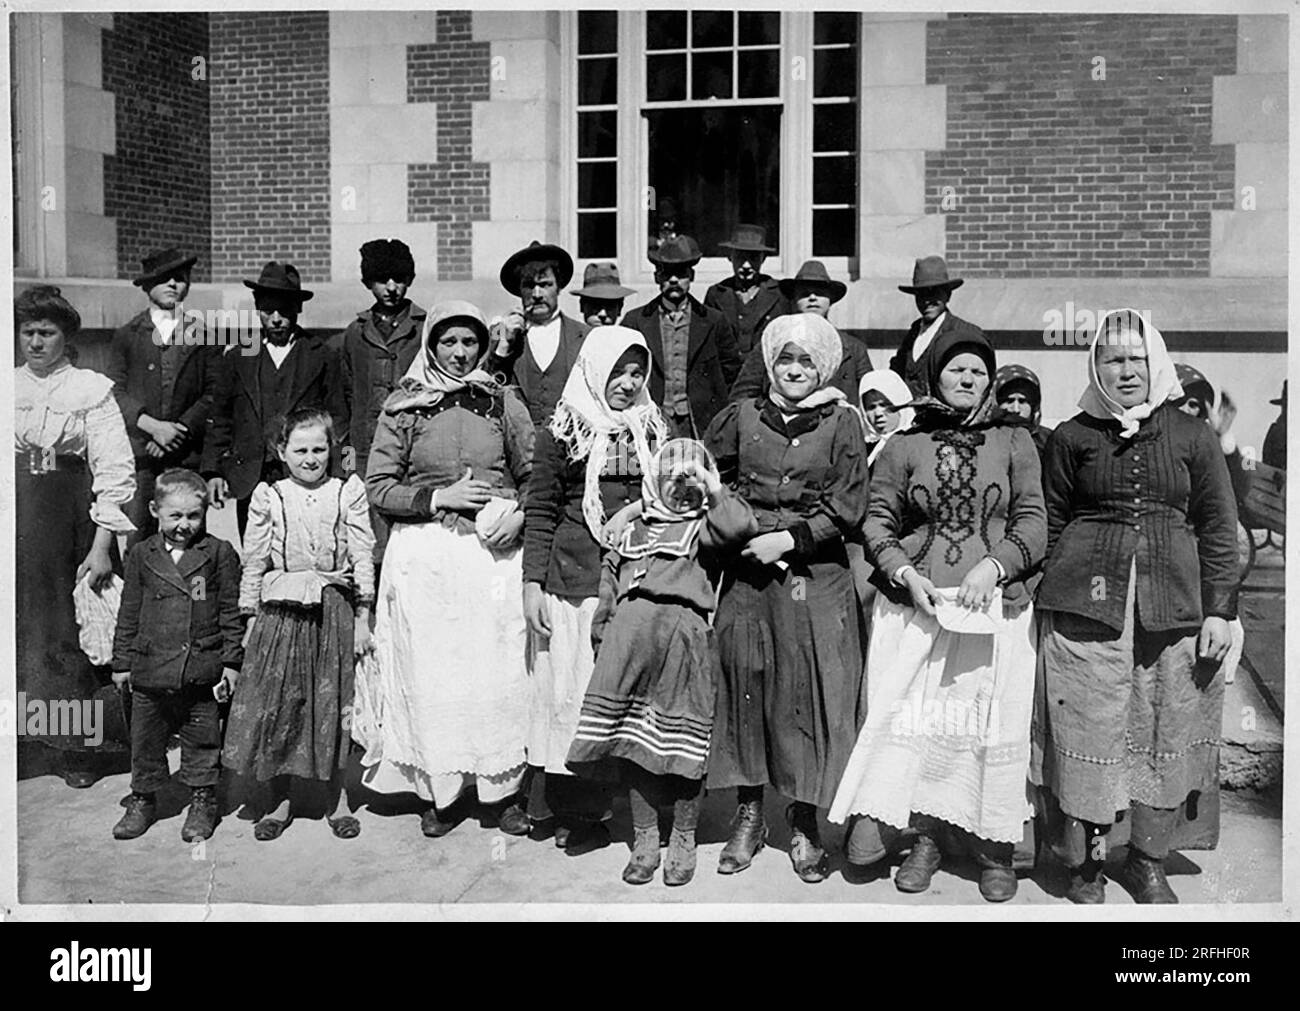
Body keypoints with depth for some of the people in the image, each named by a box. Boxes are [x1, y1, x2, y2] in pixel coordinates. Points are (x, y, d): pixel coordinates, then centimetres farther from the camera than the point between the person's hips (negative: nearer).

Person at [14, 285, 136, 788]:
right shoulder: (9, 385, 8)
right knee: (17, 626, 4)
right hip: (14, 522, 3)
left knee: (66, 629, 3)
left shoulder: (92, 389, -2)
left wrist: (102, 547, -13)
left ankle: (77, 746, 16)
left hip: (69, 525, -3)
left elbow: (114, 470, -6)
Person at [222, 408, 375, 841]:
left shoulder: (348, 492, 3)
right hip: (281, 611, 1)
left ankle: (335, 799, 19)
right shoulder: (268, 497, 5)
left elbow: (363, 558, 2)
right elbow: (253, 562, 8)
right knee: (274, 703, 3)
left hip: (335, 610, -1)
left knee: (333, 706, 5)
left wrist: (362, 617, -1)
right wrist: (251, 619, 5)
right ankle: (278, 799, 18)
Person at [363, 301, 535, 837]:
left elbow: (535, 476, 10)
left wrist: (518, 513, -9)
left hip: (492, 552, 0)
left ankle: (503, 787, 10)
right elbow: (377, 487, 3)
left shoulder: (503, 402, 8)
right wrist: (438, 498, -10)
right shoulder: (402, 408, 6)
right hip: (423, 556, 0)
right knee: (430, 673, 1)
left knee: (499, 670, -2)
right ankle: (436, 792, 14)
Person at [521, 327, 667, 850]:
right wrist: (532, 582, -3)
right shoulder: (559, 432, 2)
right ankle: (552, 802, 12)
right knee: (565, 686, 0)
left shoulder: (653, 428, 11)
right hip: (572, 576, -2)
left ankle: (591, 810, 11)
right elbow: (540, 512, 2)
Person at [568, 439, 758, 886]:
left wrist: (714, 488, 1)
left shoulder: (701, 526, 13)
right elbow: (610, 578, 27)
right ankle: (645, 838, 18)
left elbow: (741, 527, -8)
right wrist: (603, 633, 18)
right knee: (633, 739, 4)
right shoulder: (633, 529, 24)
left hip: (684, 634, -3)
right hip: (631, 635, 3)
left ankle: (683, 840, 16)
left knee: (685, 744, 0)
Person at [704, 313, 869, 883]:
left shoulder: (841, 423, 3)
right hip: (747, 572, 2)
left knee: (810, 687, 0)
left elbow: (846, 509, -1)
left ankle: (804, 822, 13)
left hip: (815, 575, -2)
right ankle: (749, 813, 16)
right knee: (745, 680, 2)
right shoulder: (742, 417, 9)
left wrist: (790, 539, -11)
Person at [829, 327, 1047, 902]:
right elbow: (877, 521, 8)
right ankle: (925, 838, 6)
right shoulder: (903, 447, 10)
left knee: (992, 719, 0)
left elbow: (1033, 521, 4)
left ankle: (995, 848, 11)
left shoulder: (1015, 443, 10)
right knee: (915, 715, -4)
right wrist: (904, 573, -9)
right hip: (917, 602, 0)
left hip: (995, 603, 0)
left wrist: (993, 565, -12)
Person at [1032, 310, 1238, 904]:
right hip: (1087, 602, -1)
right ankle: (1086, 869, 16)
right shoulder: (1072, 437, 6)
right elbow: (1050, 523, 8)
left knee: (1167, 735, 7)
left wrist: (1218, 609, 1)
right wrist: (1048, 597, 3)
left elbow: (1218, 527, 7)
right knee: (1089, 734, 1)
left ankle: (1148, 864, 25)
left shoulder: (1192, 436, 8)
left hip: (1173, 605, 2)